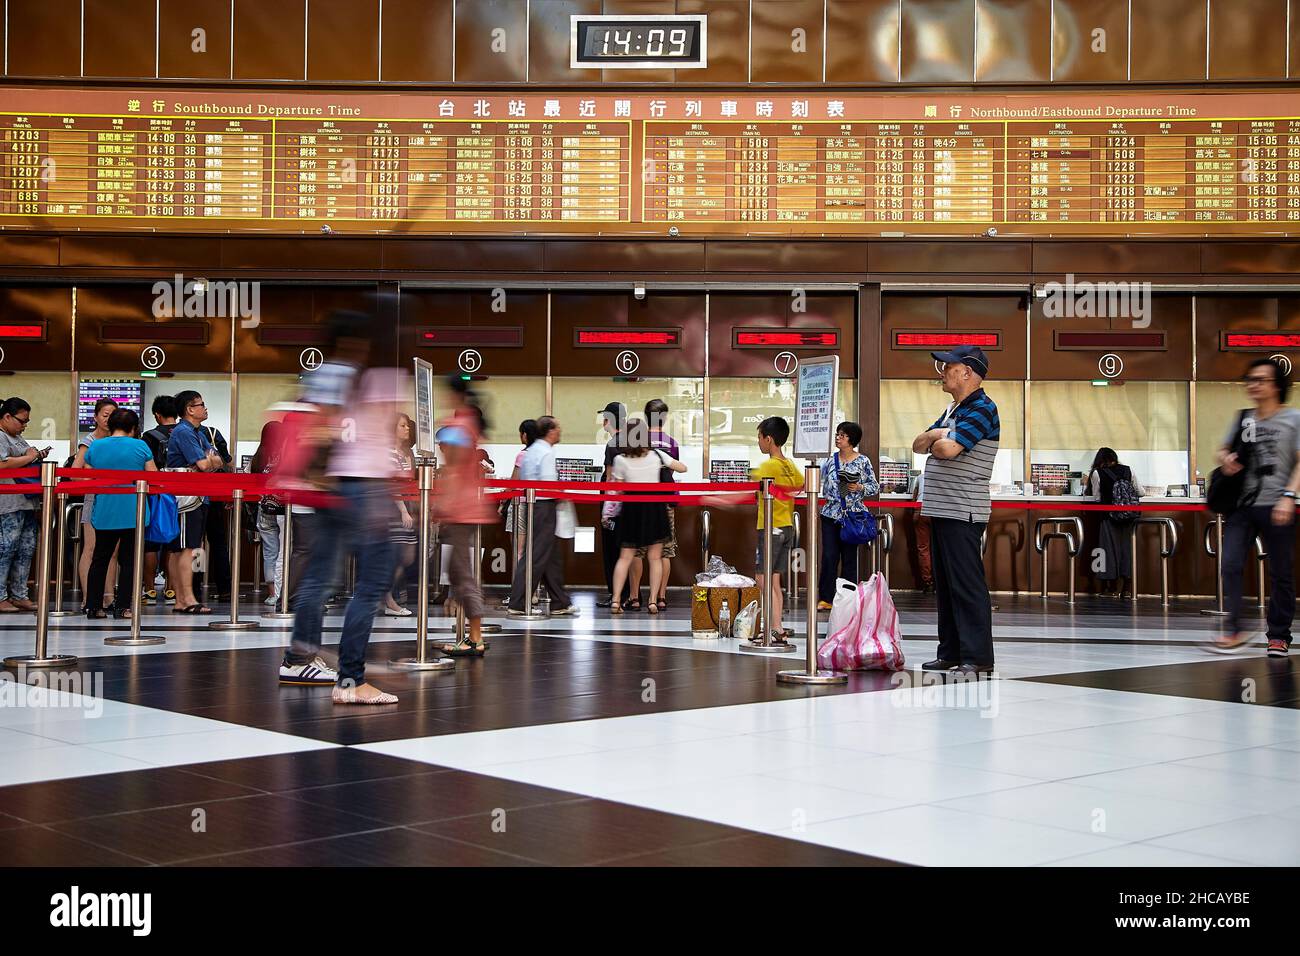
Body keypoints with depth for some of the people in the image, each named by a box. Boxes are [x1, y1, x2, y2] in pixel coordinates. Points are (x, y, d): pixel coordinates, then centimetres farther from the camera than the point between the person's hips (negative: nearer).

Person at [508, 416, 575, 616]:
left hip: (531, 503, 10)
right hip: (544, 506, -10)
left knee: (552, 556, 14)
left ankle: (560, 603, 19)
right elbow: (548, 483, -21)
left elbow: (522, 479, 19)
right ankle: (518, 603, -5)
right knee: (537, 556, -6)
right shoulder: (546, 452, -13)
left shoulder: (530, 451, 16)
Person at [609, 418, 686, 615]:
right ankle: (653, 601, 3)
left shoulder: (620, 460, -8)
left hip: (632, 508, 0)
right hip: (655, 508, 0)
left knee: (625, 558, 4)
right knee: (655, 558, 8)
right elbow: (682, 468, 5)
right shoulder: (657, 455, -5)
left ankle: (616, 600, -5)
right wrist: (665, 465, 21)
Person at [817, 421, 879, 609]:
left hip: (852, 514, -2)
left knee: (849, 558, 3)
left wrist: (859, 488, -13)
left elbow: (875, 487, 2)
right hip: (831, 514, 3)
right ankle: (826, 598, 3)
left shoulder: (862, 461, 0)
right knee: (829, 556, -2)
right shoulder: (830, 460, 9)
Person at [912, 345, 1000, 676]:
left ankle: (978, 656, -7)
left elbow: (947, 449, -22)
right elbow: (919, 445, 18)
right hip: (941, 509, 10)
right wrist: (935, 434, -3)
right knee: (945, 584, 12)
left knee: (967, 585, -9)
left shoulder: (982, 409, -11)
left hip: (963, 512, -10)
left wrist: (935, 441, 2)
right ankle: (950, 652, 18)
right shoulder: (952, 410, 21)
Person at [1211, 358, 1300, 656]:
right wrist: (1225, 459, -1)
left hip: (1276, 507, -4)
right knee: (1231, 566, -6)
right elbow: (1222, 450, 23)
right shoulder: (1243, 419, 13)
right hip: (1242, 505, 4)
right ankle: (1234, 631, -1)